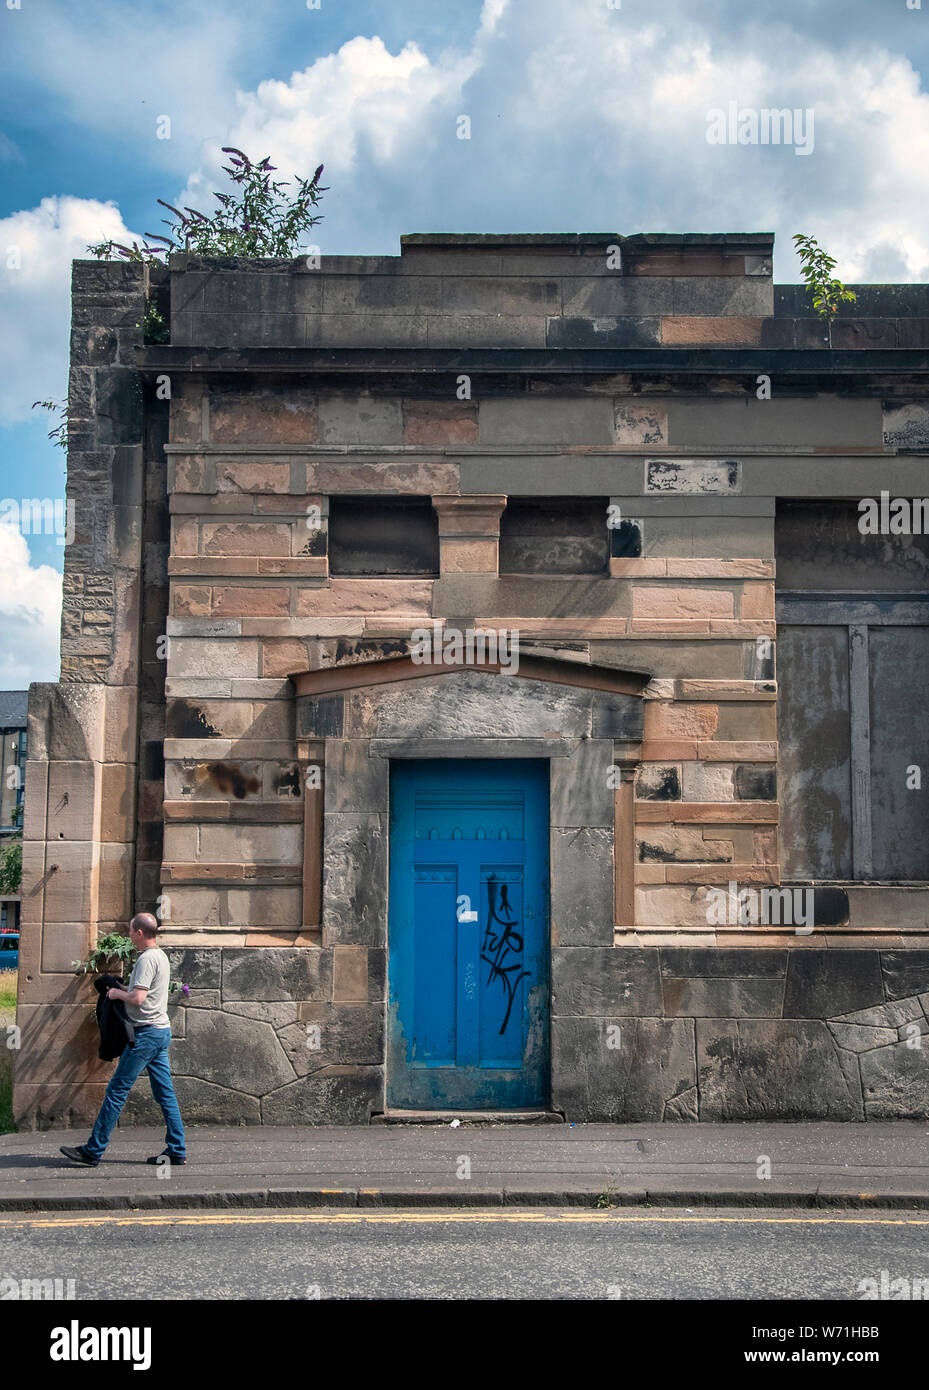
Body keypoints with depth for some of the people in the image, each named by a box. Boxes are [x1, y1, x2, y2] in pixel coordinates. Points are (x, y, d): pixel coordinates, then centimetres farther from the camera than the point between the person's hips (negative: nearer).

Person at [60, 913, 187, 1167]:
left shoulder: (146, 959, -14)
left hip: (146, 1032, -10)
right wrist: (123, 992, 13)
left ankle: (93, 1151, -3)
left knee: (117, 1090, -6)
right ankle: (177, 1151, 8)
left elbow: (138, 997, -22)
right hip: (162, 1031, 10)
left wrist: (117, 993, -5)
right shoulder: (161, 956, 16)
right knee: (165, 1093, 9)